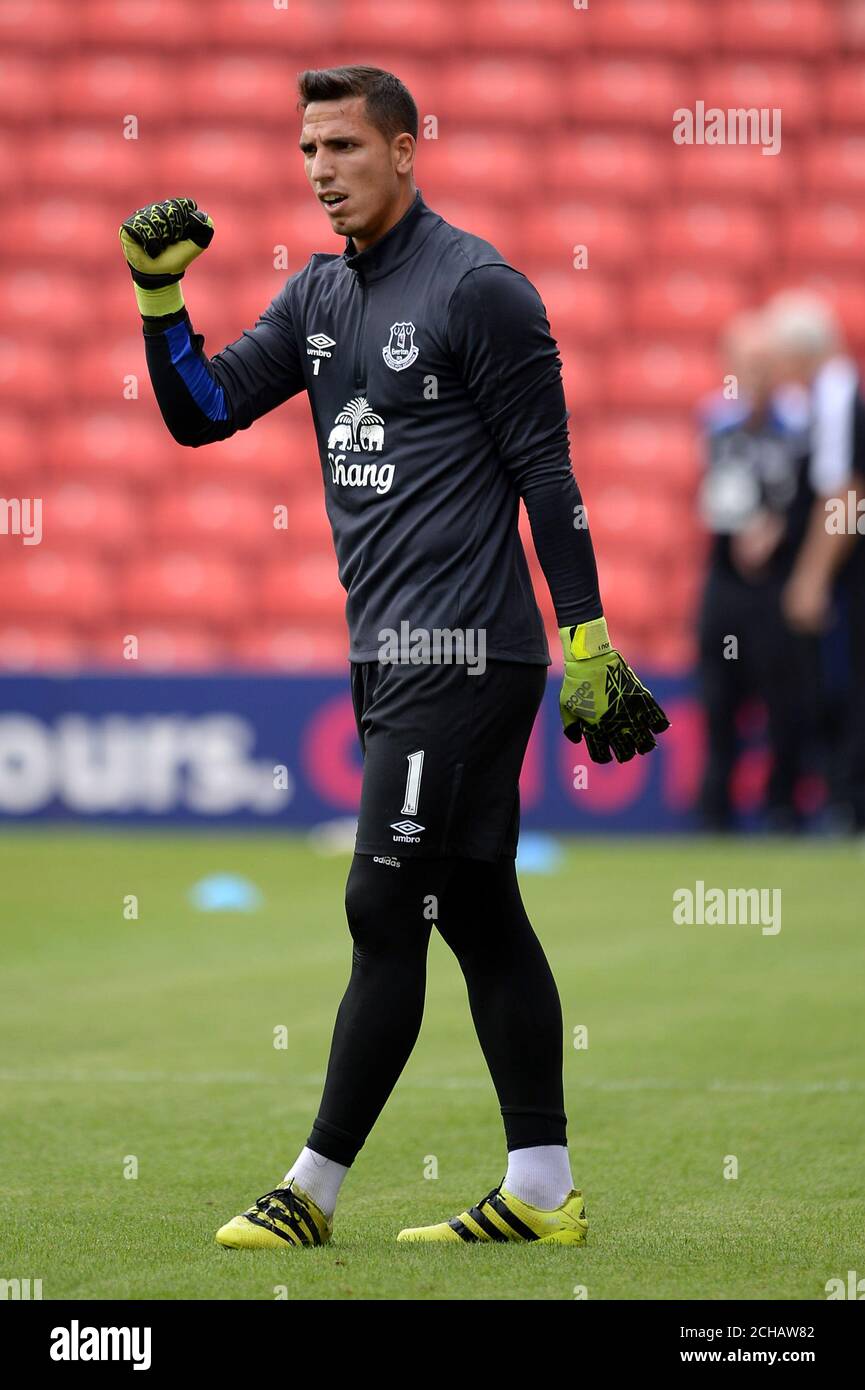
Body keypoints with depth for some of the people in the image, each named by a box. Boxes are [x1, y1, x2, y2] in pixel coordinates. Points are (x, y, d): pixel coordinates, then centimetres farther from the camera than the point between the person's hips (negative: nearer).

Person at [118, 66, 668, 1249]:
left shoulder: (477, 288, -9)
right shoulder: (321, 296, 14)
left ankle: (312, 1190, -5)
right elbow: (204, 411, 10)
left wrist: (589, 642, -13)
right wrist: (160, 298, -5)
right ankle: (543, 1192, 14)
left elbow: (548, 474, -10)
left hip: (464, 658, -8)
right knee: (479, 913, 10)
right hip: (390, 657, 8)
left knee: (385, 909, -8)